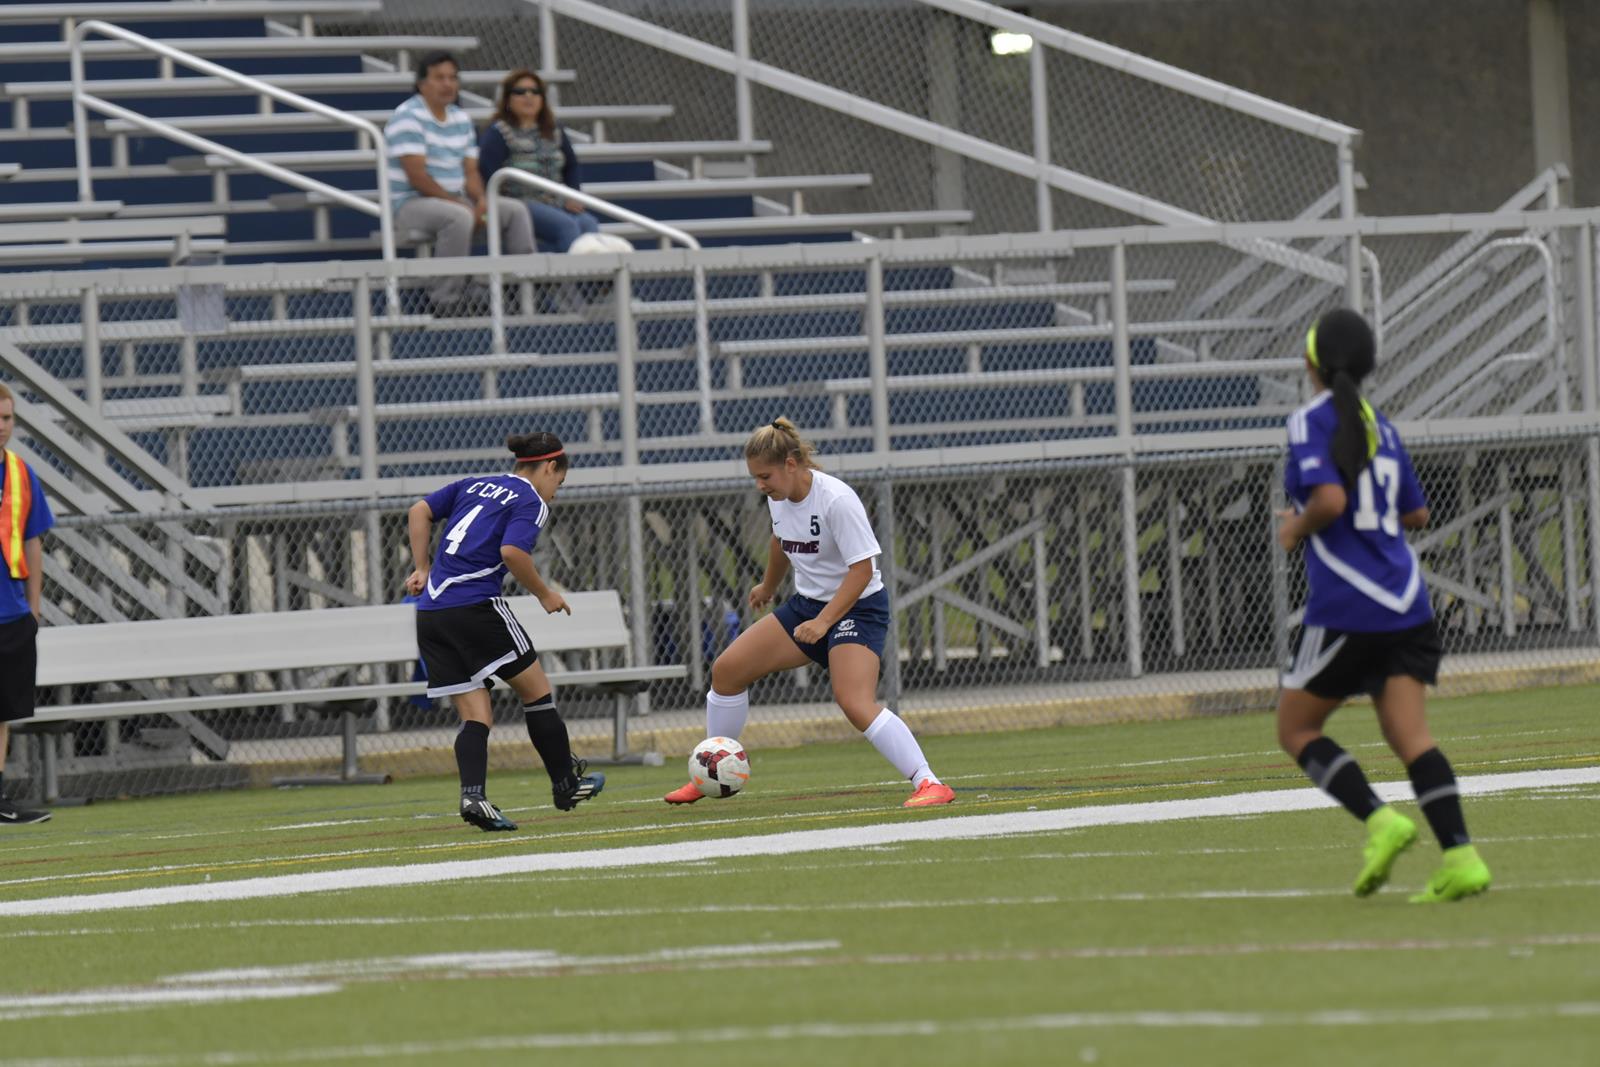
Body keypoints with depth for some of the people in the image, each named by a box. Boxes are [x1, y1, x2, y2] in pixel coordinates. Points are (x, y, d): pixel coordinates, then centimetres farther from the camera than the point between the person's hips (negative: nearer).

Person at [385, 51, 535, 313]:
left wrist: (480, 200, -10)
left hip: (456, 200, 8)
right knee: (459, 217, -37)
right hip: (411, 203, -8)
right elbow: (417, 177, -19)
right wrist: (458, 203, -20)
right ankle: (447, 297, -33)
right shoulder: (408, 117, -12)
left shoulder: (461, 119, 14)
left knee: (515, 210, -2)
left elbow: (471, 172, 13)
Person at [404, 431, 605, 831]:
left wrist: (423, 570, 15)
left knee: (475, 715, 6)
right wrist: (545, 595, -3)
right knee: (537, 691, 10)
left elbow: (419, 511, 13)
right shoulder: (532, 503, -1)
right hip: (475, 607, -7)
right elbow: (512, 551, -17)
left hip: (431, 613, 7)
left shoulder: (474, 485, 20)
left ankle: (473, 796, -14)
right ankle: (566, 784, 16)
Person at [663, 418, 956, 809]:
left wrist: (823, 622, -33)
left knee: (855, 704, -28)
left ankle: (929, 784, -26)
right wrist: (768, 586, 38)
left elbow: (862, 569, -26)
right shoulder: (779, 496, -1)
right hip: (807, 603, 8)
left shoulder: (836, 501, -25)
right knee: (727, 670, 4)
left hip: (856, 606, -8)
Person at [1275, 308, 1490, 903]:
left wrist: (1295, 530, -3)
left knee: (1296, 729, 8)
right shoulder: (1380, 425, 15)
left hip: (1347, 608, -7)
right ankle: (1460, 859, -15)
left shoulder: (1312, 422, -8)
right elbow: (1416, 513, 21)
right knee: (1409, 737, 1)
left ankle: (1379, 820, -12)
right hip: (1407, 605, 7)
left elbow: (1329, 499, -22)